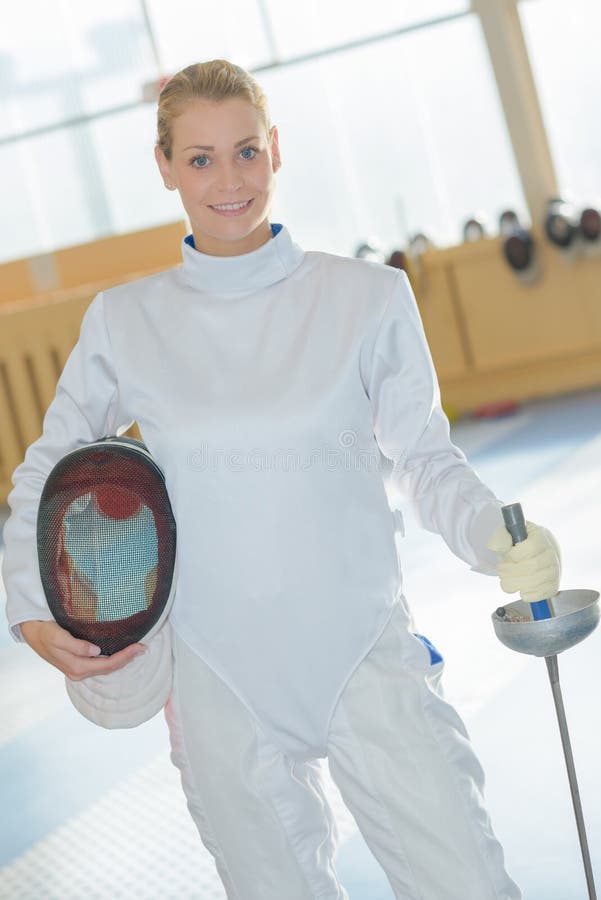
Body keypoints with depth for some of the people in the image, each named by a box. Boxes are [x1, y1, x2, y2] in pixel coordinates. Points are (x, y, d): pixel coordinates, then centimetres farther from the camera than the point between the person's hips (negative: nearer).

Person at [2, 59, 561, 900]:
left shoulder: (370, 295, -3)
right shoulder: (123, 319, 1)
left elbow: (424, 458, 2)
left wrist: (499, 539, -18)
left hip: (364, 655, -1)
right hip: (218, 682, 1)